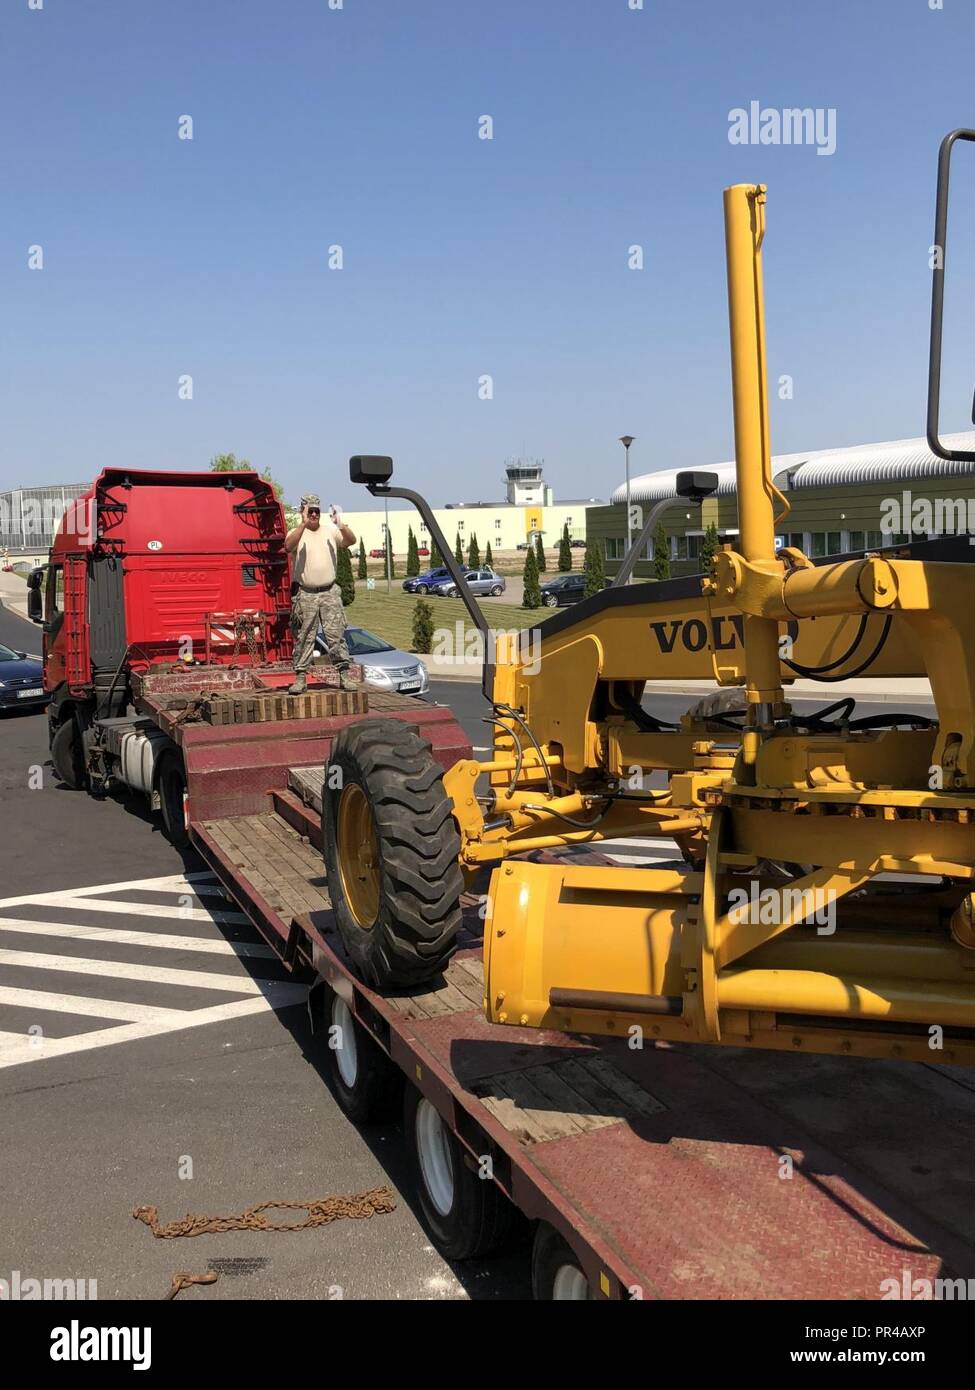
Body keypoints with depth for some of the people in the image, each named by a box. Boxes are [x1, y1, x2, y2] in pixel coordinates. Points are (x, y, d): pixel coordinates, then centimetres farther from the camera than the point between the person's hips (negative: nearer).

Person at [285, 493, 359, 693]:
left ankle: (345, 674, 3)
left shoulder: (331, 531, 7)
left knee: (336, 635, -1)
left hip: (330, 592, 1)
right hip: (305, 594, -1)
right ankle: (300, 677, 6)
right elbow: (289, 546, -21)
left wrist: (341, 525, -26)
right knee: (303, 638, 2)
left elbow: (351, 541, -8)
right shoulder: (297, 533, 1)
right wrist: (304, 523, -30)